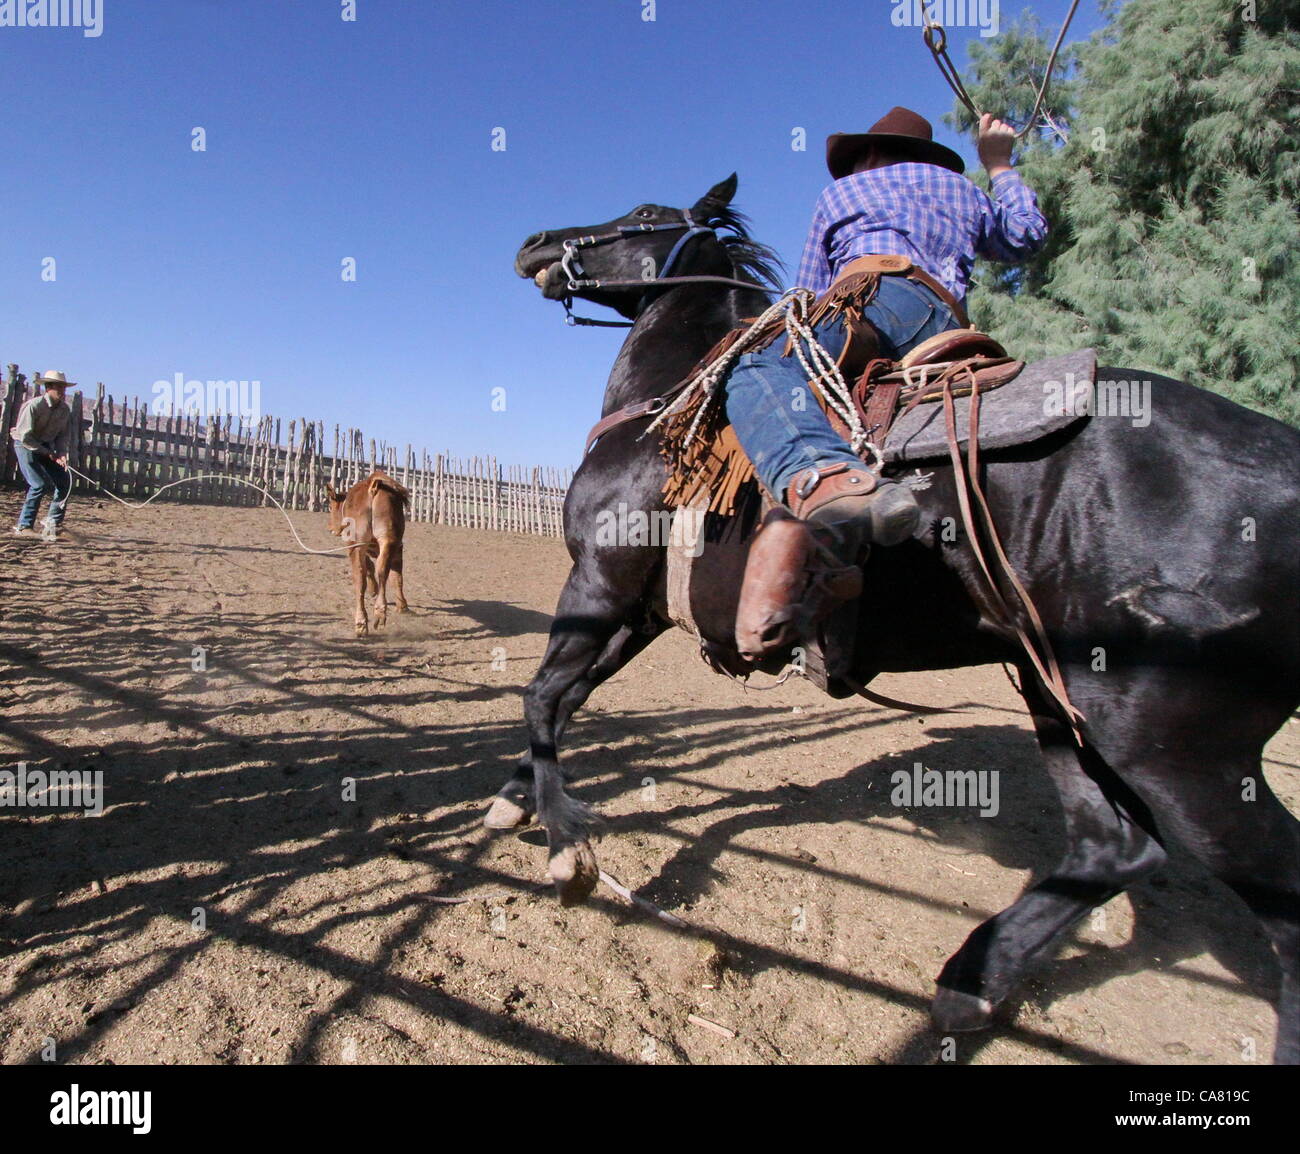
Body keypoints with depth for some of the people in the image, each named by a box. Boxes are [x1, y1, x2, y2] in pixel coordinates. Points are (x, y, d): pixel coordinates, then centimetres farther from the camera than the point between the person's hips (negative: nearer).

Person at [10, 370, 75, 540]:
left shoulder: (65, 409, -2)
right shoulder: (34, 405, -21)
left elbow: (64, 435, 4)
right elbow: (24, 436, -22)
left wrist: (61, 453, -13)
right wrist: (47, 453, -19)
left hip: (47, 447, 7)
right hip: (26, 445, -7)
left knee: (64, 481, -2)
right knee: (40, 485, -17)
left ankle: (53, 521, 13)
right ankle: (23, 527, -8)